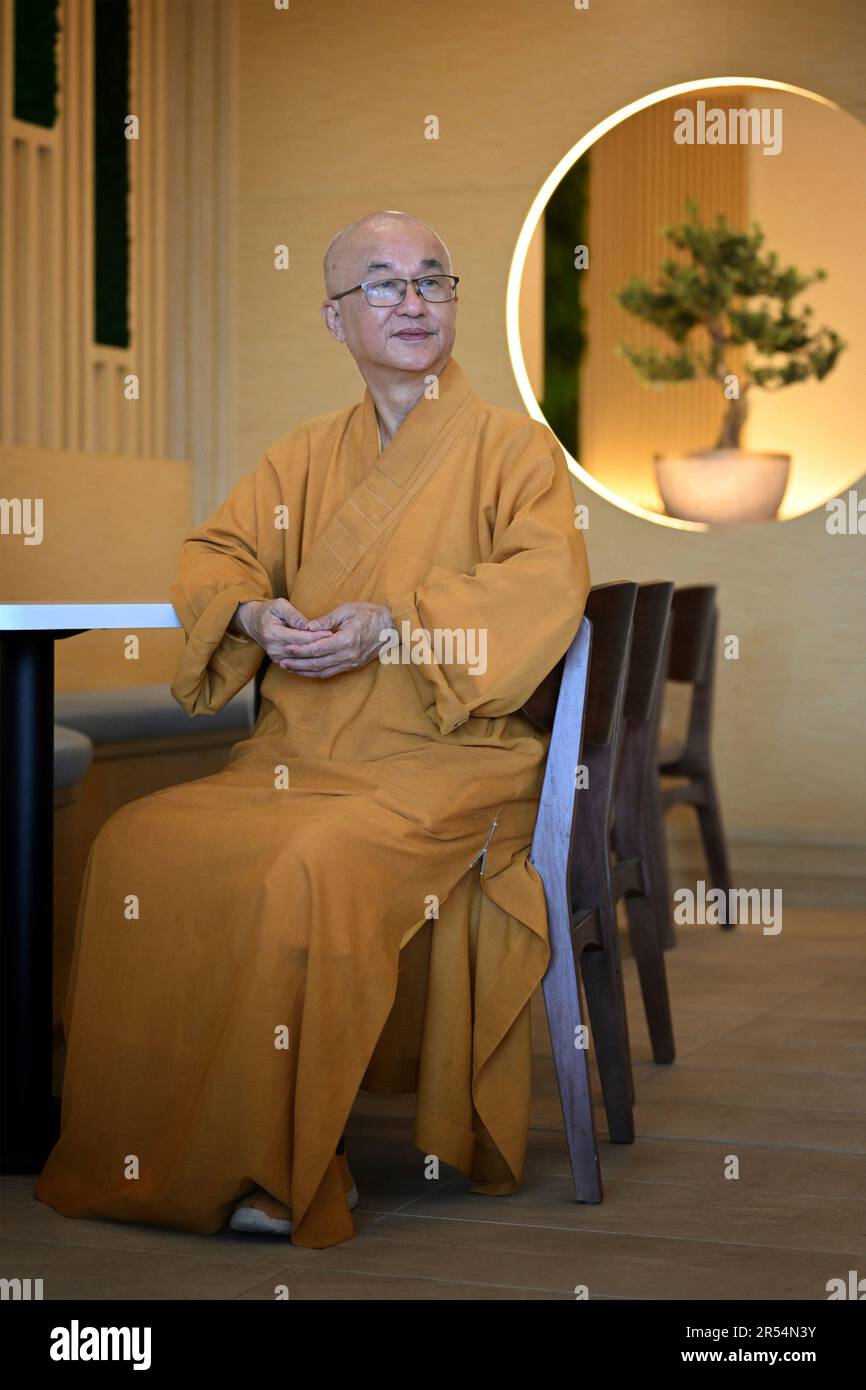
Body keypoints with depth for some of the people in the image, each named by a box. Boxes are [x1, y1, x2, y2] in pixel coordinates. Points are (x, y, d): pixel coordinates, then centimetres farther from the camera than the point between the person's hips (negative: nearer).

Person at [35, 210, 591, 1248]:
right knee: (137, 845, -19)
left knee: (306, 869, -34)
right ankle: (152, 1152, -12)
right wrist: (256, 615, -7)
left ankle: (282, 1172, -22)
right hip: (298, 752, 5)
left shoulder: (513, 448, 4)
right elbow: (216, 552, 17)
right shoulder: (306, 454, 20)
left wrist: (392, 626, -21)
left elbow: (546, 586, -11)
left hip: (444, 754, -5)